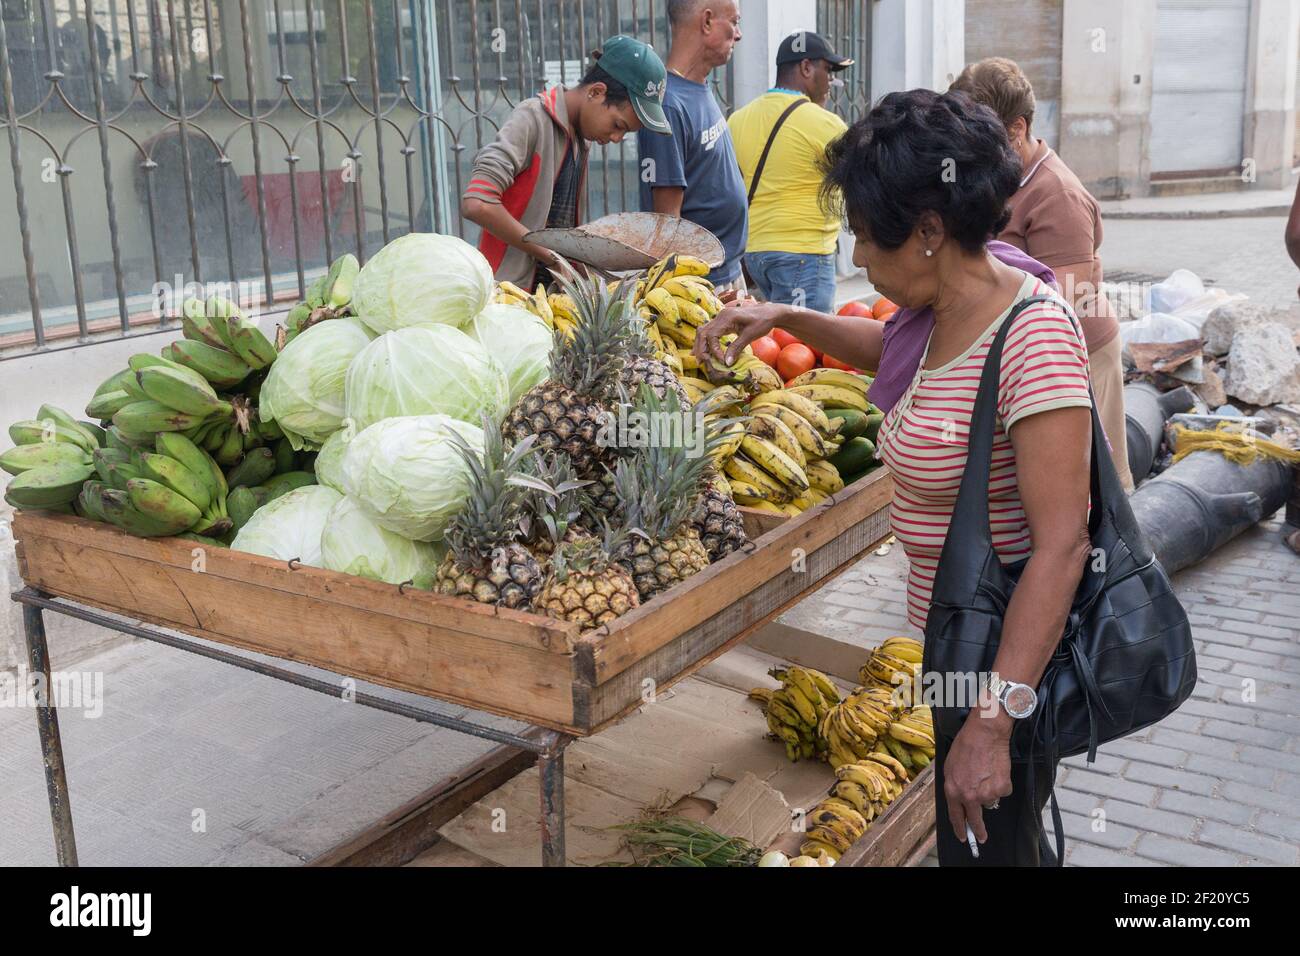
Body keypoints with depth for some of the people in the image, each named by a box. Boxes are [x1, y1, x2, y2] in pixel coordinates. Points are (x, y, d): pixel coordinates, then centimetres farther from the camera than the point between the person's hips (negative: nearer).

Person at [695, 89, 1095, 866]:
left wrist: (992, 723, -30)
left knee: (984, 845, 8)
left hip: (1014, 651, -8)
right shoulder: (947, 314, 1)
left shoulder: (1034, 334, -25)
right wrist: (784, 319, 13)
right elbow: (894, 348, 27)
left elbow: (1062, 544, -29)